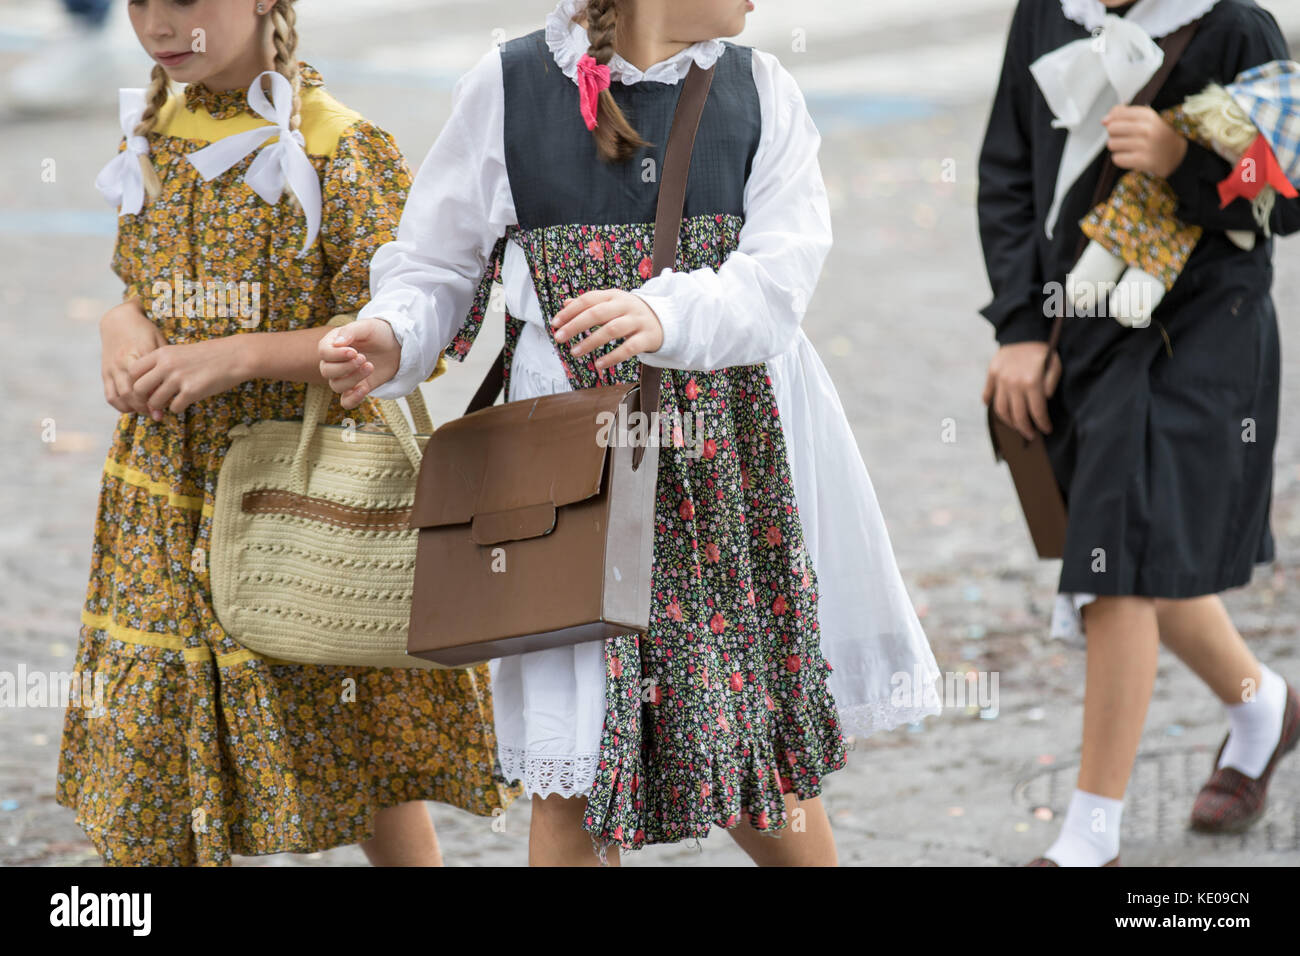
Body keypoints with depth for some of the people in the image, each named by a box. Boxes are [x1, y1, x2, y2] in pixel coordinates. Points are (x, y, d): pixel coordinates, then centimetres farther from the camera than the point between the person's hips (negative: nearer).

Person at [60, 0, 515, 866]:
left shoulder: (340, 148, -14)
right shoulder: (153, 136, 6)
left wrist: (236, 355, -23)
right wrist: (124, 333, -6)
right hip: (169, 497, 5)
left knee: (369, 760, 8)